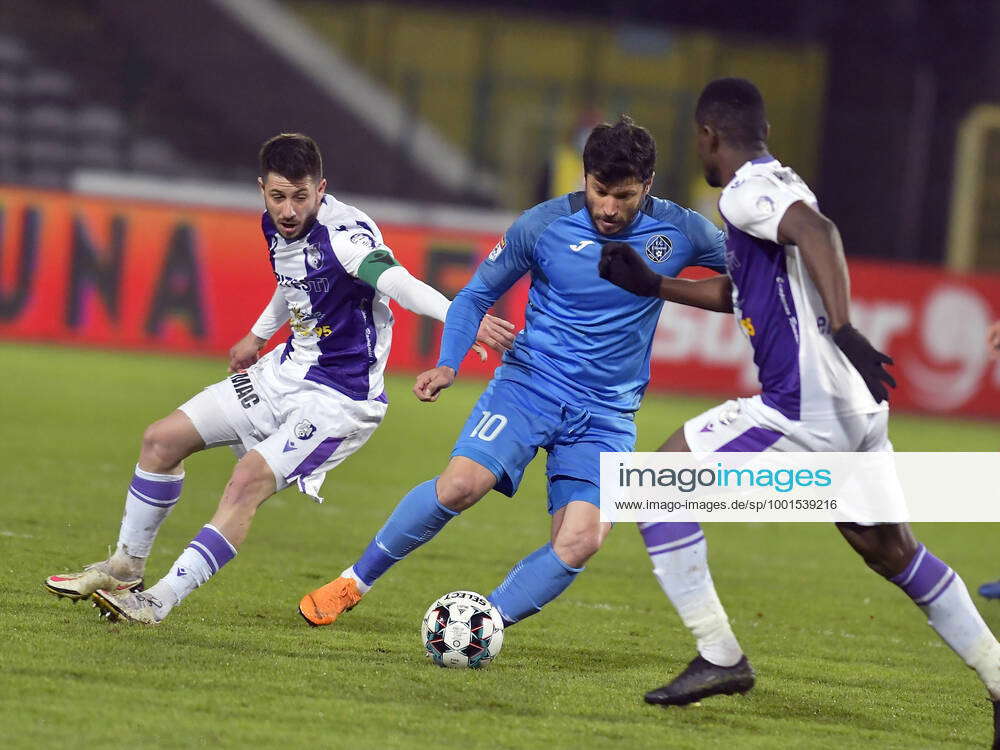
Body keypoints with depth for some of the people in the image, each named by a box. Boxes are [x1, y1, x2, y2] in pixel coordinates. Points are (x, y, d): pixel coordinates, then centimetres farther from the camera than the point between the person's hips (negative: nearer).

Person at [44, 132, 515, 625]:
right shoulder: (277, 225, -1)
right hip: (287, 371, 9)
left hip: (339, 397, -9)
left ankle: (158, 602, -19)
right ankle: (126, 566, 25)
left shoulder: (344, 235, -27)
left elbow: (397, 283, -45)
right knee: (162, 439, 9)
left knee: (249, 481, -25)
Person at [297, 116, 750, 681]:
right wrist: (448, 365, -10)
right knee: (460, 484, -24)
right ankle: (356, 581, -4)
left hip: (607, 412, 2)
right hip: (530, 381, -1)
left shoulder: (679, 232, -6)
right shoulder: (544, 226, -7)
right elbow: (477, 295, 4)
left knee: (580, 543, -18)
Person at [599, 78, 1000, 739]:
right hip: (858, 409, 10)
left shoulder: (747, 192, -8)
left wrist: (844, 332, -37)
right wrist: (653, 284, 33)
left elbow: (818, 232, -28)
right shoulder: (782, 185, 21)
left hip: (805, 410, -10)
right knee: (894, 550, 20)